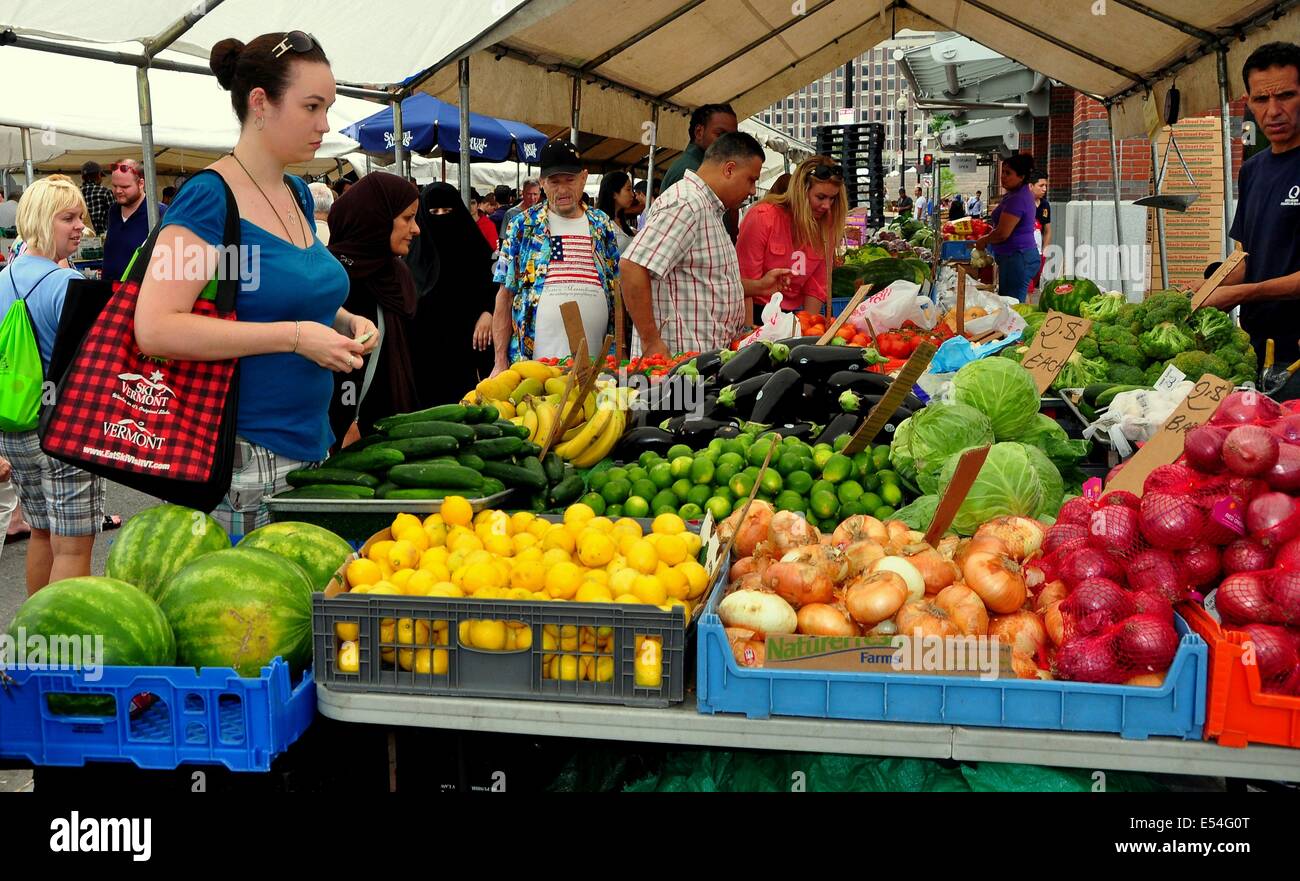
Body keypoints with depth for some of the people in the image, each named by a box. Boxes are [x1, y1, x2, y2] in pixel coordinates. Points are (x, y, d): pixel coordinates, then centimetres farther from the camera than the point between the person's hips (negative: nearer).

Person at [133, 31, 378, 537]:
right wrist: (294, 335, -23)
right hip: (244, 455, -8)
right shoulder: (210, 199, -13)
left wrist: (345, 321, 5)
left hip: (312, 445, 8)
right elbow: (154, 329, -23)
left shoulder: (297, 195, 11)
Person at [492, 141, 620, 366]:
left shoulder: (603, 225, 12)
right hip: (533, 360, -2)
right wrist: (501, 362, -3)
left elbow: (617, 291, 14)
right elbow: (505, 297, 3)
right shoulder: (523, 227, 4)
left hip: (595, 361, 2)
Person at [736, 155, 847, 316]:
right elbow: (745, 282, -11)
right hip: (756, 313, -4)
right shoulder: (762, 217, -13)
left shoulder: (825, 226, 0)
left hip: (794, 314, 4)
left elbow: (816, 286, 3)